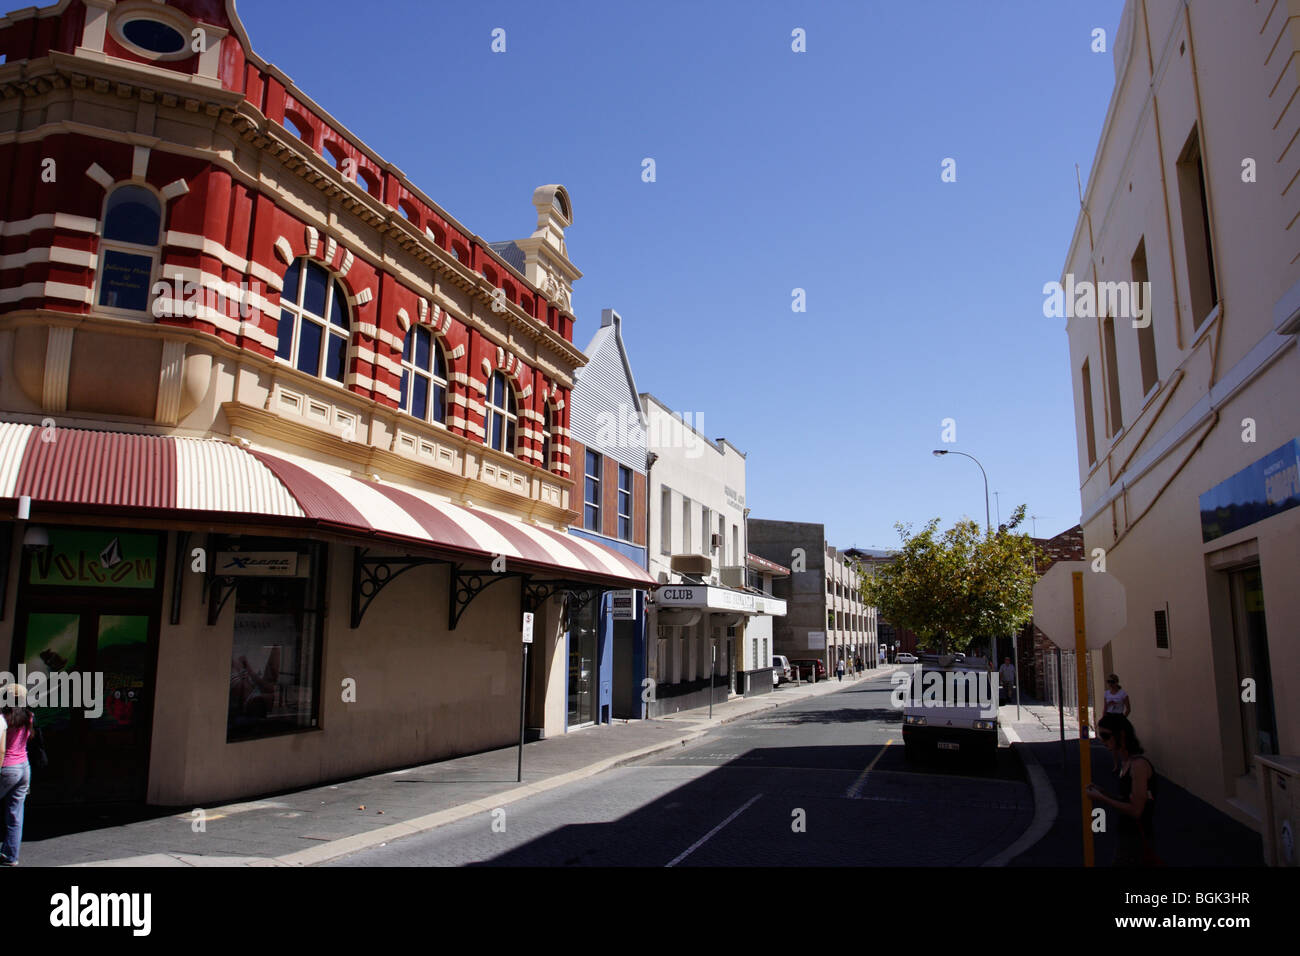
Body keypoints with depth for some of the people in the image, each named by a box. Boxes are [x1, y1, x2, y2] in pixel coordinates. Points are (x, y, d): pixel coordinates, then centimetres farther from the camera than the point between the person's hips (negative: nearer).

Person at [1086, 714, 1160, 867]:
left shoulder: (1139, 765, -19)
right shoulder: (1126, 763, 8)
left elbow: (1135, 810, -21)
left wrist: (1103, 799, -15)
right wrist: (1103, 793, 2)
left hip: (1138, 841, -9)